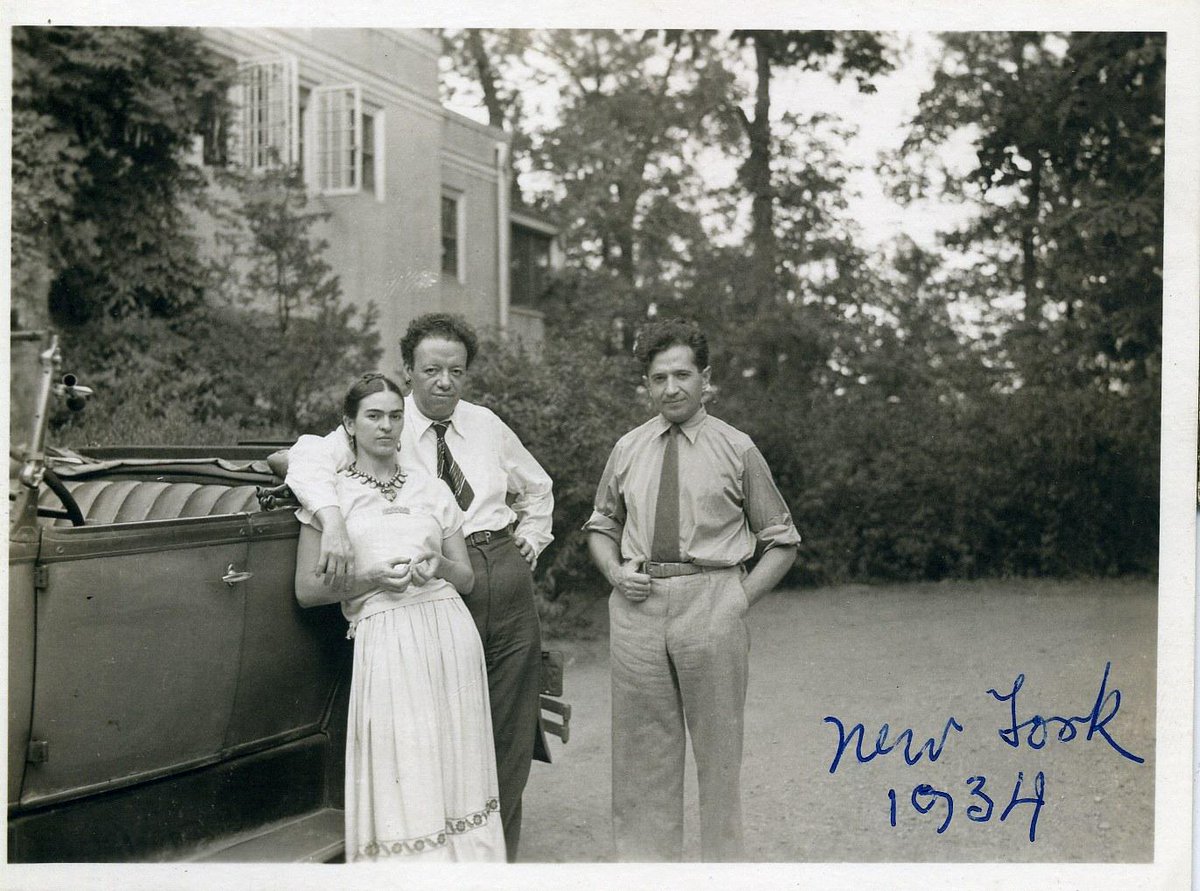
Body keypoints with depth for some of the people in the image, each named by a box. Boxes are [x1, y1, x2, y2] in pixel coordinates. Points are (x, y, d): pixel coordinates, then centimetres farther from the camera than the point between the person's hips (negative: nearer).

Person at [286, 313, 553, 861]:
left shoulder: (486, 425, 14)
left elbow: (536, 487, 30)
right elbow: (308, 458, -17)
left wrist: (531, 540, 16)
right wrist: (333, 521, -34)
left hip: (507, 575, 5)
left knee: (512, 728, 11)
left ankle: (503, 848, 27)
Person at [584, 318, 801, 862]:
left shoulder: (737, 449, 1)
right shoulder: (628, 449, 10)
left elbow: (782, 541, 6)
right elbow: (600, 526, 20)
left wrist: (742, 598, -5)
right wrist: (616, 573, 1)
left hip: (711, 602, -2)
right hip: (637, 605, 3)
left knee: (718, 749, 7)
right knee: (642, 751, 9)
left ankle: (724, 865, 21)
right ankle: (645, 863, 23)